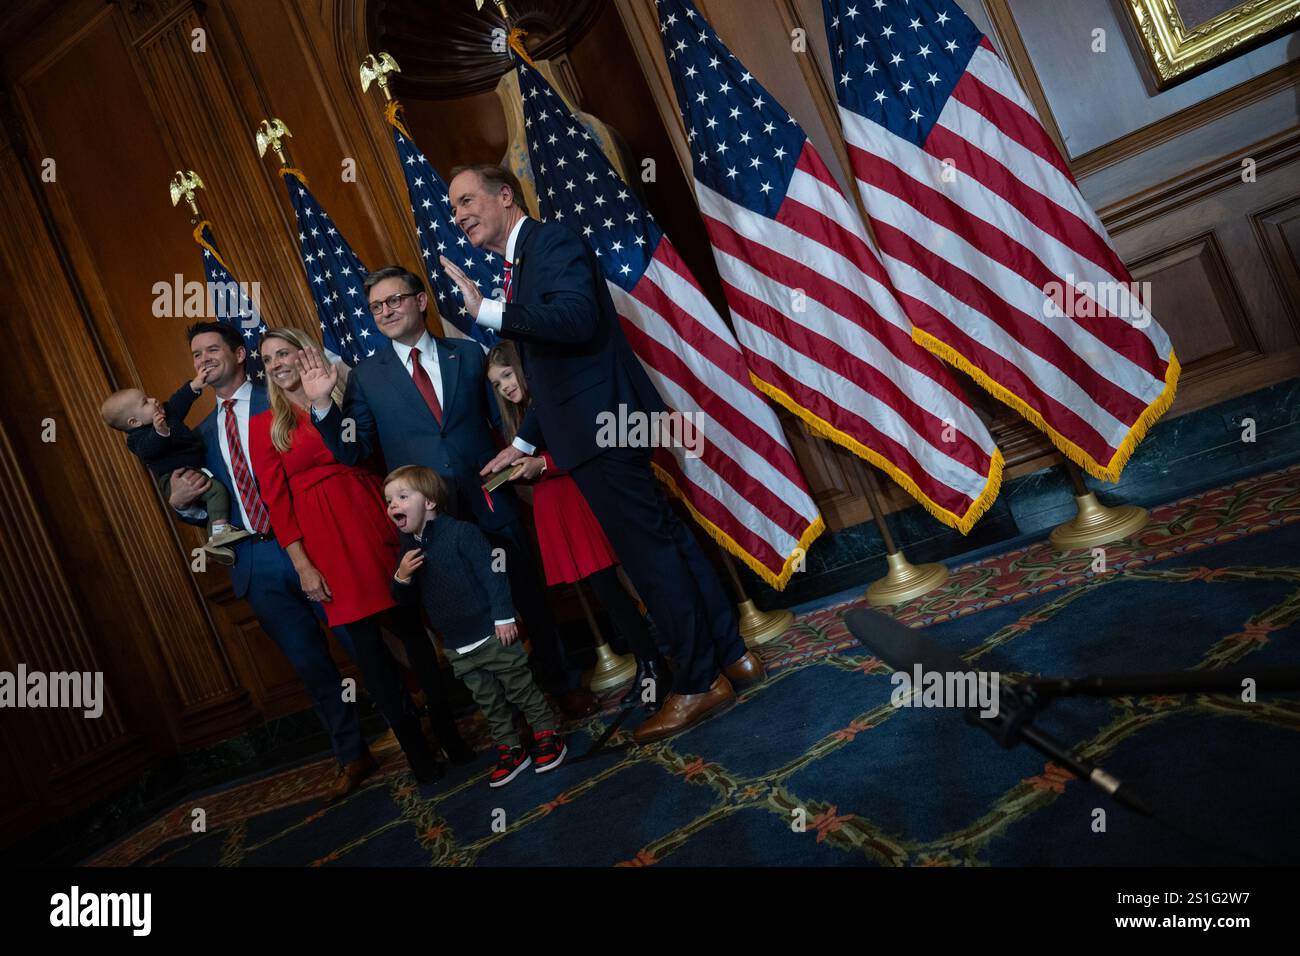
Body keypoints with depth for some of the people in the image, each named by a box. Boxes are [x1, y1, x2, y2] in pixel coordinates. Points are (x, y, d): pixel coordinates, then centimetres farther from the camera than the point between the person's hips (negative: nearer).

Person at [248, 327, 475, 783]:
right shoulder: (264, 425, 5)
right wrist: (302, 565, -5)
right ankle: (416, 749, 16)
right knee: (366, 643, 2)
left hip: (373, 518, 1)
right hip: (325, 539, -1)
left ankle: (449, 732, 20)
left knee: (412, 627, 4)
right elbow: (276, 500, 0)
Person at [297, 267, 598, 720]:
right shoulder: (366, 375, 4)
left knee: (528, 594, 11)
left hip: (488, 502, 0)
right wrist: (322, 403, -13)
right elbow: (352, 450, 1)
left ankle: (563, 684, 33)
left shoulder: (468, 353, 5)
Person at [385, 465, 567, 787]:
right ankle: (510, 750, 28)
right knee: (489, 702, 15)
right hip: (457, 647, 6)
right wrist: (402, 577, -9)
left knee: (521, 688, 6)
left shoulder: (461, 532, -14)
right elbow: (407, 600, 12)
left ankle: (546, 734, 22)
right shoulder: (409, 549, 7)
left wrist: (504, 616, -16)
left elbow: (492, 573, -15)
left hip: (492, 636, -6)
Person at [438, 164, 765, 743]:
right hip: (597, 428, 10)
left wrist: (487, 311, -23)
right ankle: (730, 656, 23)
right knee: (661, 539, 13)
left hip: (601, 425, -10)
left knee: (652, 550, -4)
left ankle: (699, 684, 7)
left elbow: (578, 319, -24)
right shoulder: (519, 264, 22)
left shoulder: (553, 241, -6)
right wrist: (526, 442, 18)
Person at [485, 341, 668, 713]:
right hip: (552, 510, 6)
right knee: (603, 588, 3)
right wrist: (519, 472, 1)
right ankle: (648, 666, 8)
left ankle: (651, 665, -4)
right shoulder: (519, 417, 20)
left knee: (606, 585, -12)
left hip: (582, 498, -6)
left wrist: (542, 464, -18)